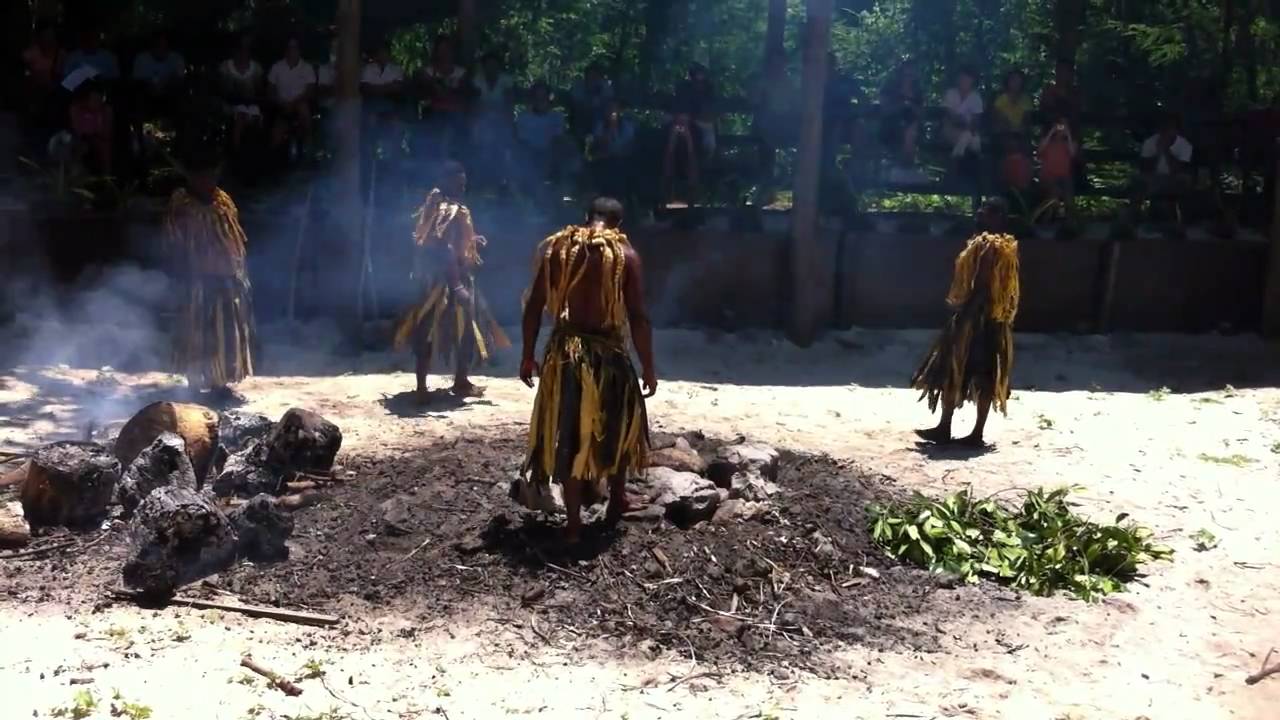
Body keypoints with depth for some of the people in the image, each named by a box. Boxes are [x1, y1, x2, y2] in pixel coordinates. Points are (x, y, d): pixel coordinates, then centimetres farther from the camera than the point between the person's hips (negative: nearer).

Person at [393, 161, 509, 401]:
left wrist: (471, 242, 20)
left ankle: (422, 385, 10)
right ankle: (461, 382, 17)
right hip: (450, 279, -8)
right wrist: (458, 286, -27)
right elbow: (447, 250, -25)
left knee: (428, 329, 9)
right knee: (466, 328, 8)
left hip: (430, 277, 8)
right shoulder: (454, 212, -17)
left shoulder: (432, 207, 11)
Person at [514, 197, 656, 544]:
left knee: (568, 437, 10)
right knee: (618, 427, 21)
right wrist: (648, 368, -2)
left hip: (563, 352, 2)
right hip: (607, 353, -2)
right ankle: (616, 502, 34)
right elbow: (638, 317, -10)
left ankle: (574, 522, 13)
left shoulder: (553, 247, 2)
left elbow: (534, 307, 1)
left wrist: (528, 355, 10)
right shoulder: (625, 254, -7)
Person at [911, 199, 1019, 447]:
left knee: (951, 372, 1)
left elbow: (981, 286, -21)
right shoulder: (1007, 246, 13)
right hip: (995, 319, 9)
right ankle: (977, 434, 7)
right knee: (986, 377, 6)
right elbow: (1003, 288, 15)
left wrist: (961, 309, -19)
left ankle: (945, 428, 5)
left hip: (975, 317, -9)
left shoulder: (986, 245, -15)